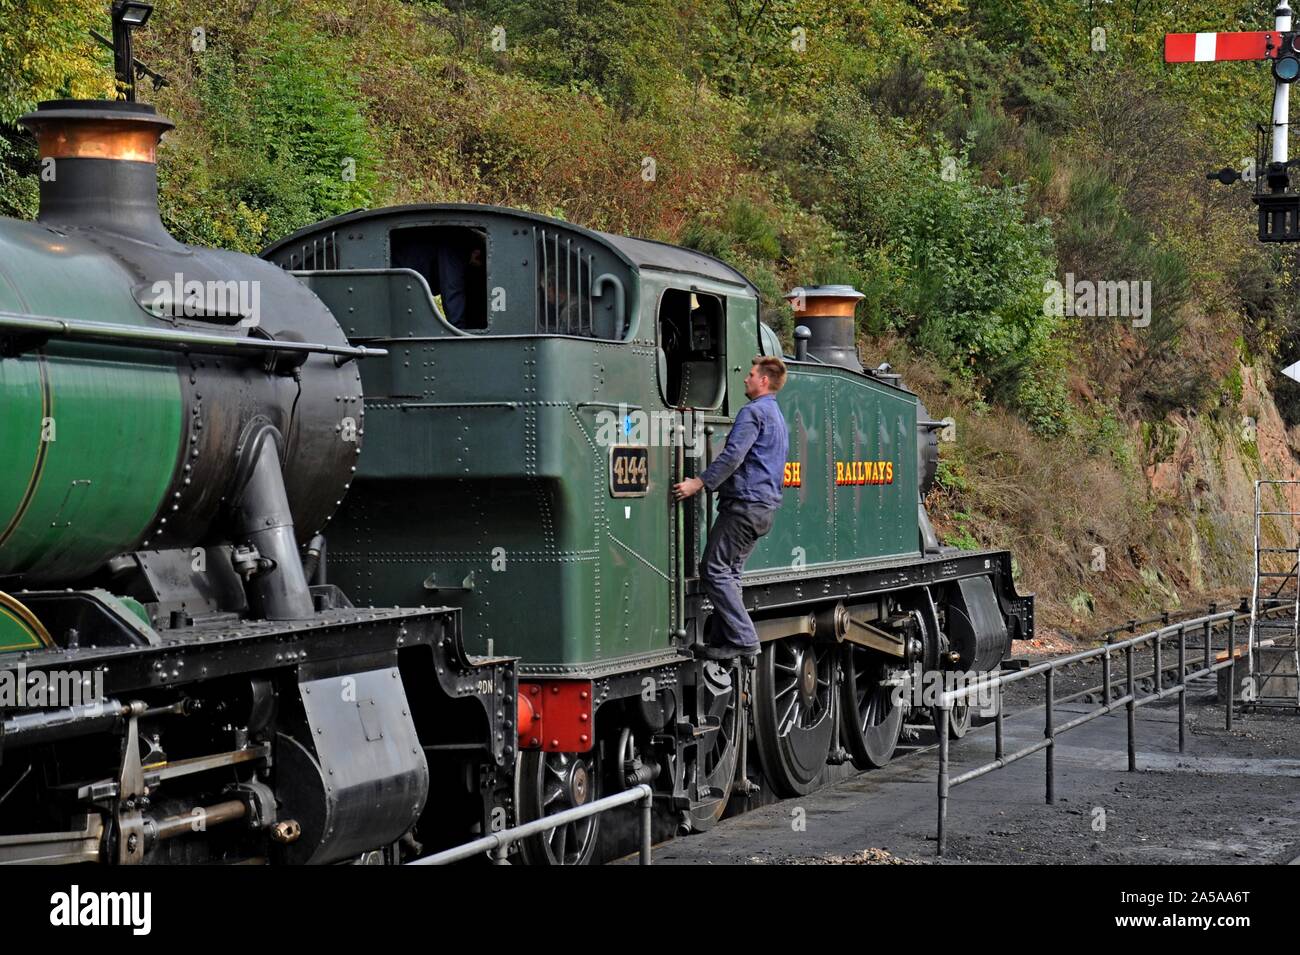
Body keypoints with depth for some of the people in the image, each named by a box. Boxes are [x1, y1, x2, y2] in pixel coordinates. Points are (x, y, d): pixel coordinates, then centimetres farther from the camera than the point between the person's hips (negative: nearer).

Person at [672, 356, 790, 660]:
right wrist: (716, 485, 29)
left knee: (714, 570, -11)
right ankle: (723, 639, 7)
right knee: (730, 572, 10)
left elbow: (734, 455, -20)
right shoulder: (778, 417, 24)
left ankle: (743, 640, -15)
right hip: (766, 506, 10)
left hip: (745, 503, -10)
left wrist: (699, 483, -20)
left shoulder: (753, 411, -8)